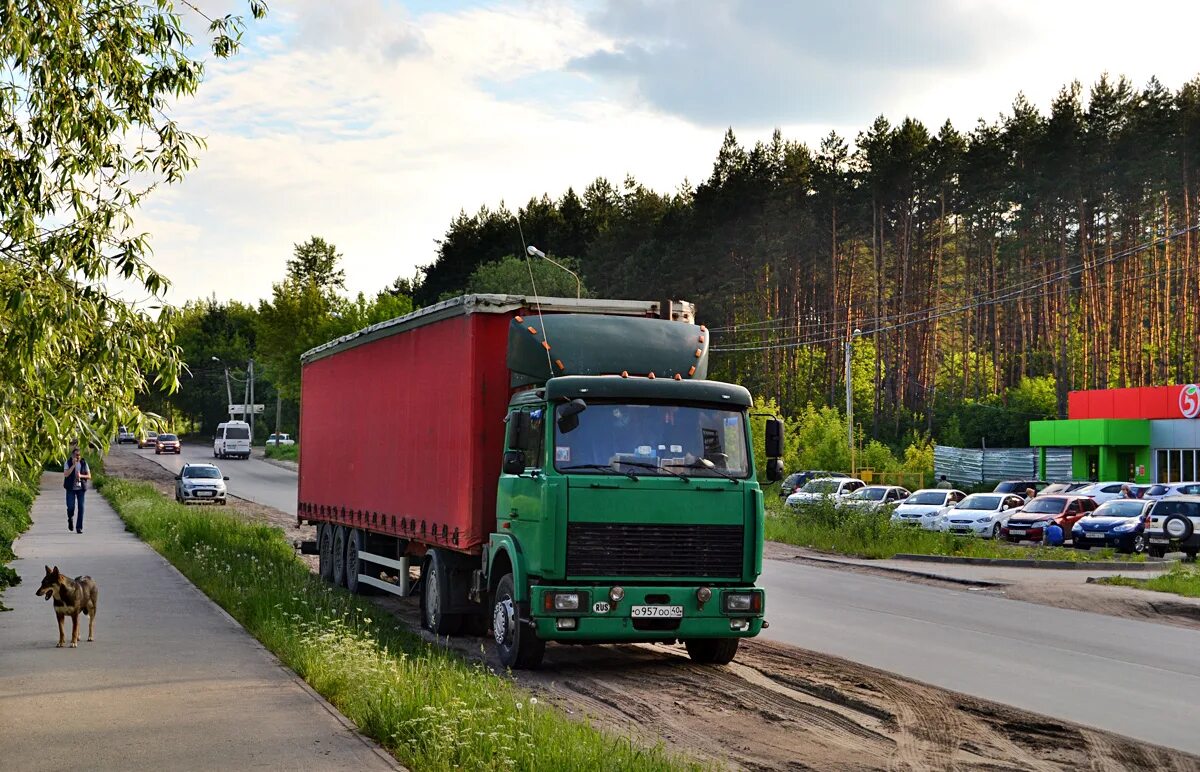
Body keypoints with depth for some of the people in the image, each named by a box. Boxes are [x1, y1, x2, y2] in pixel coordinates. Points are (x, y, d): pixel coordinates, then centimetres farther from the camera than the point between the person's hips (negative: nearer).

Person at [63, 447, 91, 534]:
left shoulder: (84, 463, 3)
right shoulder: (68, 463, -2)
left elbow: (89, 476, 4)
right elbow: (66, 474, -16)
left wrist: (81, 476, -15)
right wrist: (73, 465, -20)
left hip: (81, 488, 1)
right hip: (71, 488, -1)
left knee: (81, 507, -6)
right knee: (70, 507, -8)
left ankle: (79, 527, 1)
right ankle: (70, 519, 26)